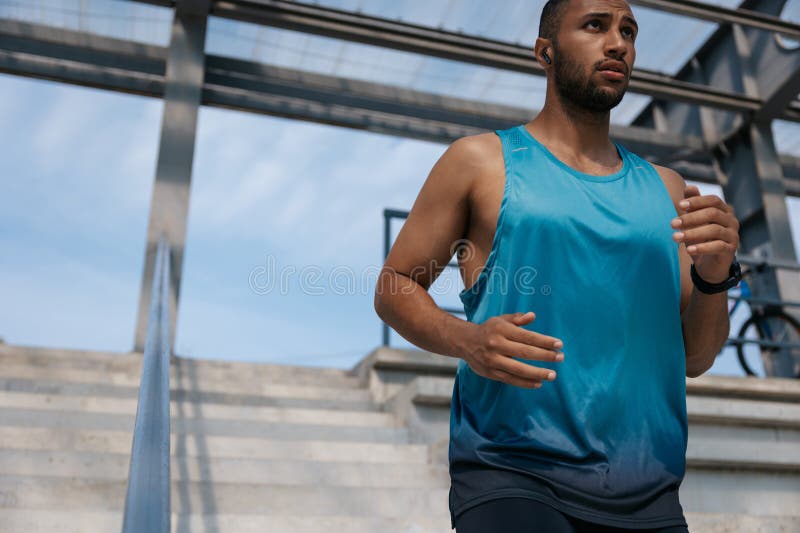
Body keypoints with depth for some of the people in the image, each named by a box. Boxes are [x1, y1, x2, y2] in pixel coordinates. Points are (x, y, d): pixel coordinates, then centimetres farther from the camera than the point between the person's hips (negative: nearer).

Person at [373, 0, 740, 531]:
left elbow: (693, 359, 13)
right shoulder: (481, 161, 4)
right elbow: (395, 287, 3)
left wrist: (714, 277, -7)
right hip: (513, 473, -4)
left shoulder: (664, 188, 14)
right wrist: (466, 340, -16)